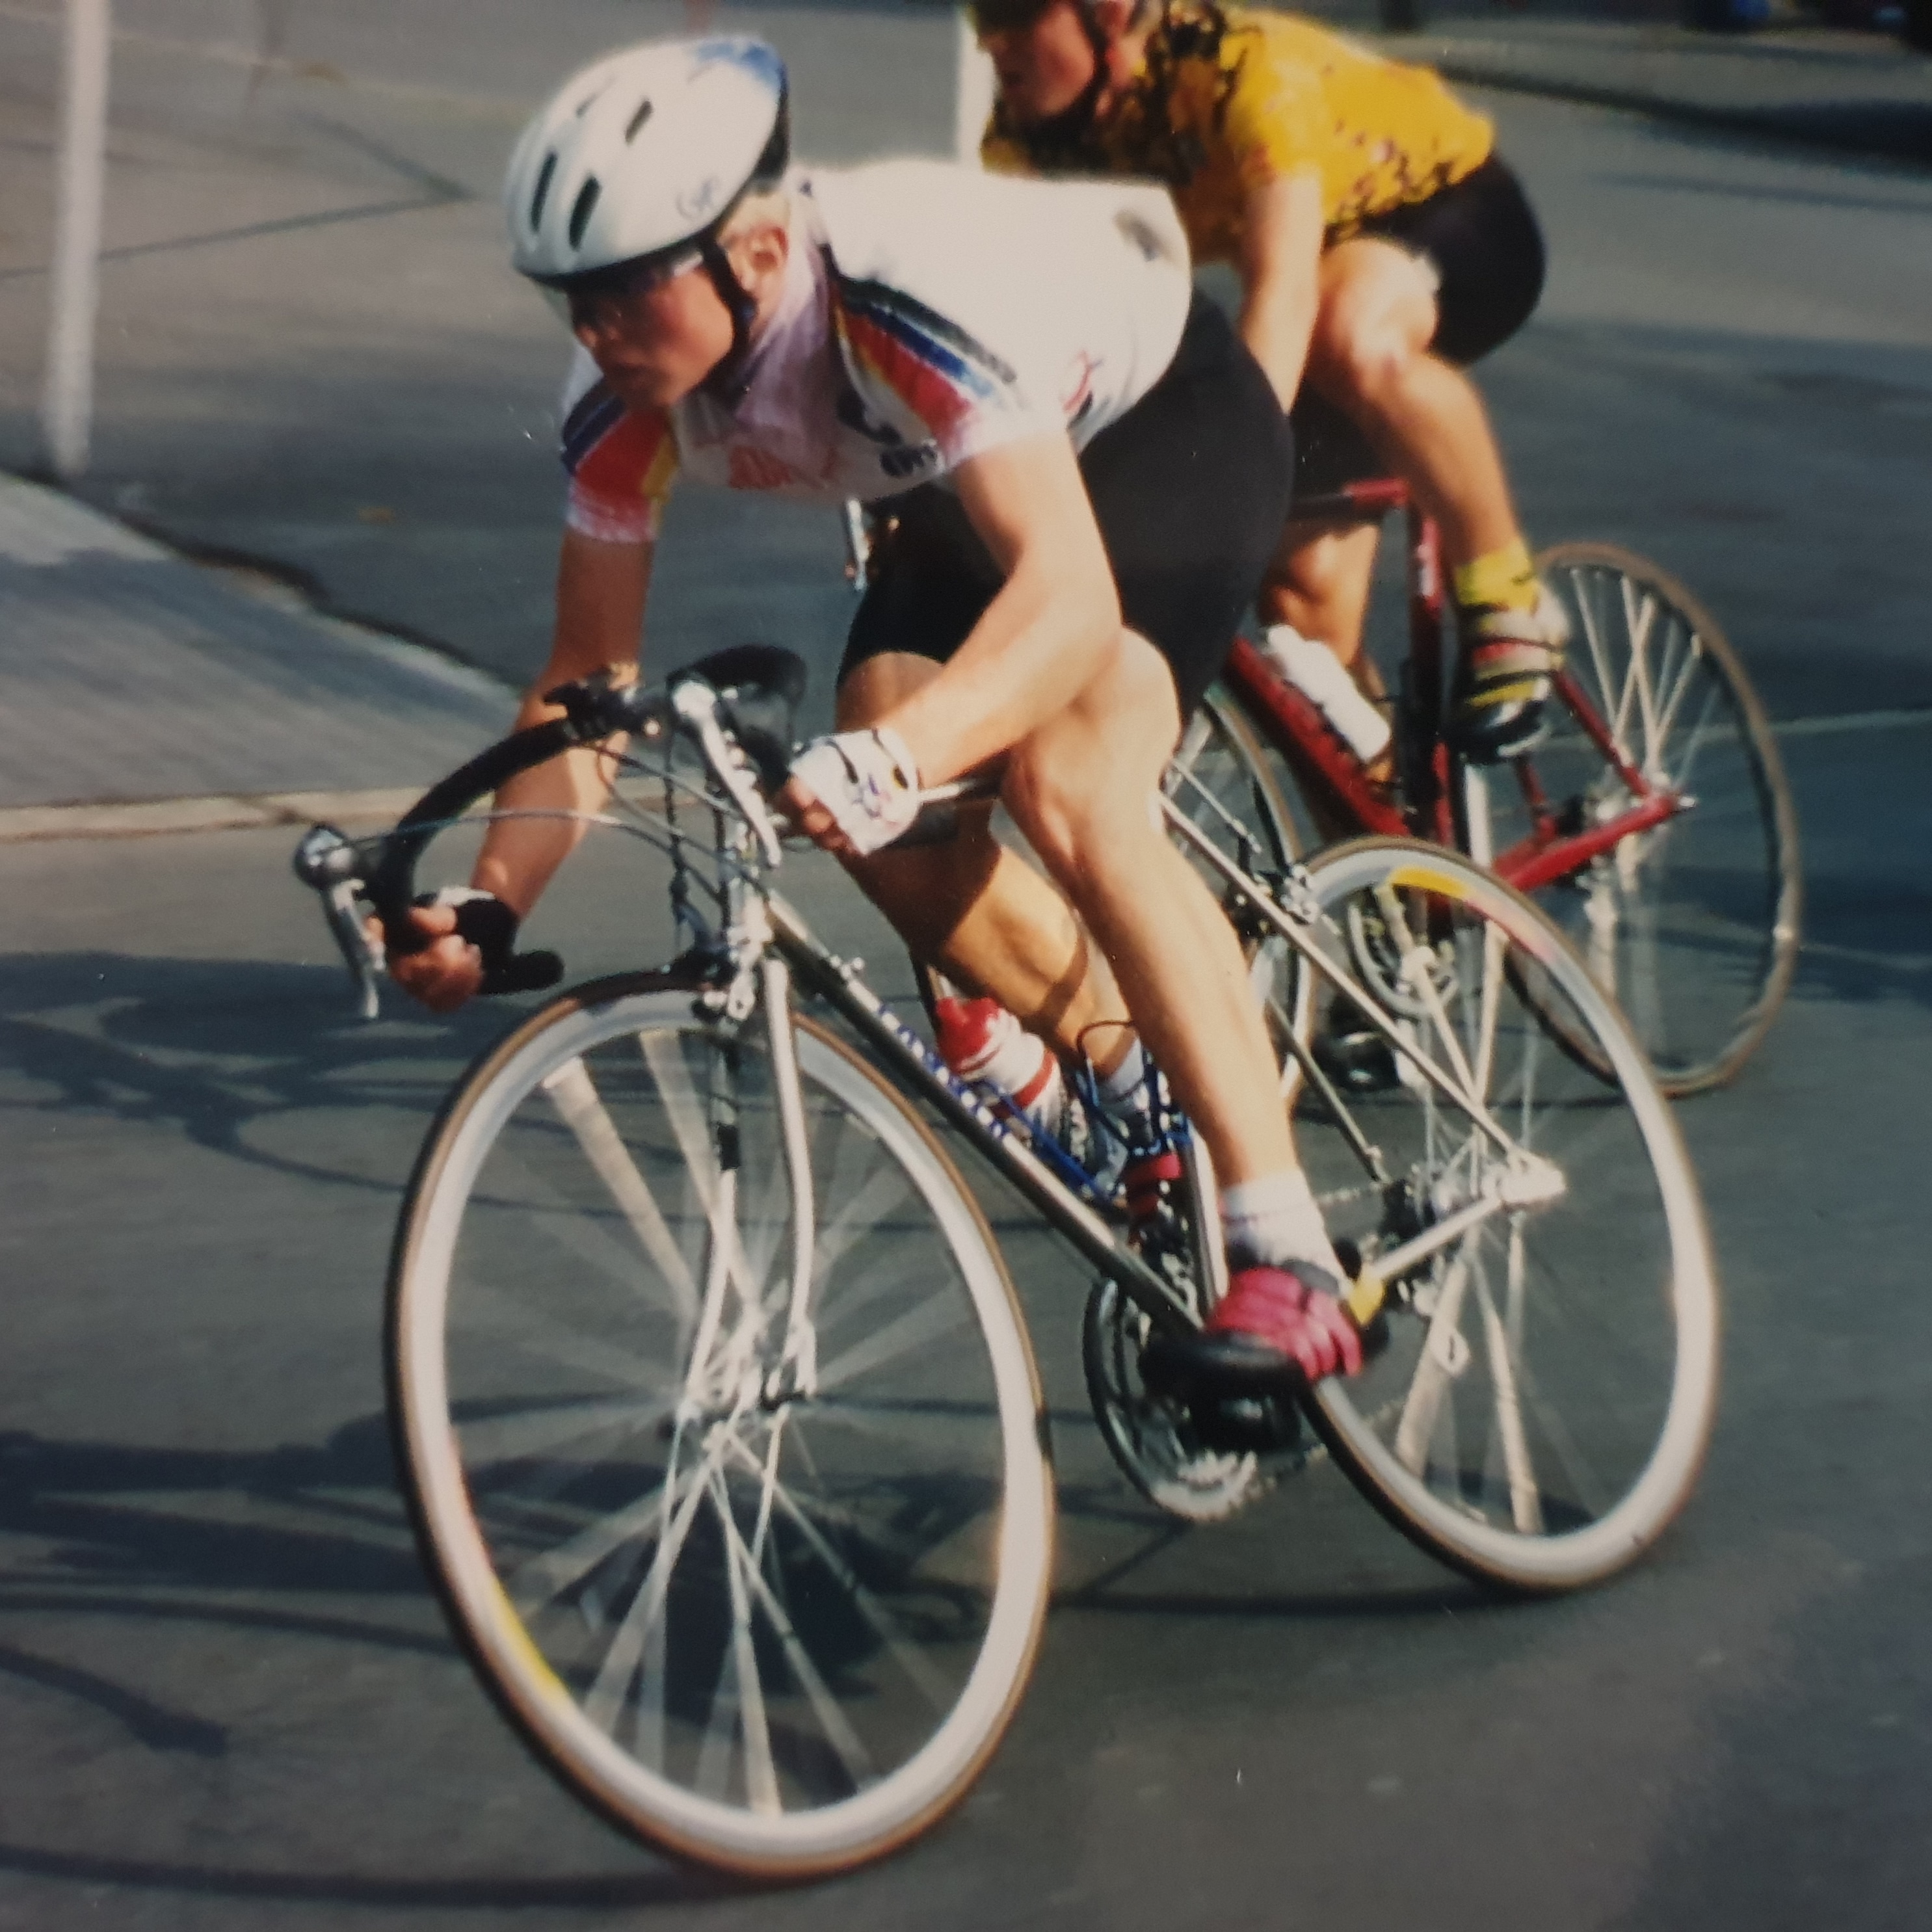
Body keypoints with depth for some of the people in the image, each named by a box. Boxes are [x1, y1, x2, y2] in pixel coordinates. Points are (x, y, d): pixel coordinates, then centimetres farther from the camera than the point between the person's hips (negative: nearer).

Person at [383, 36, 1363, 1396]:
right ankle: (1144, 1099, 14)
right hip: (971, 484, 7)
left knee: (1069, 790, -29)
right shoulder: (625, 394, -22)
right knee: (897, 838, -13)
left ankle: (1291, 1261, -27)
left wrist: (894, 759, -66)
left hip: (1170, 419, -7)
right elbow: (590, 672, -14)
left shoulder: (915, 292, -41)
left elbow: (1068, 592, -51)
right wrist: (490, 903, -27)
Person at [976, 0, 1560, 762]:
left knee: (1353, 340, -39)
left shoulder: (1246, 69, -36)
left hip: (1456, 216, -6)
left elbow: (1284, 289, -45)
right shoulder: (1027, 129, -17)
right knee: (1303, 575, -5)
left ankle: (1511, 607, -21)